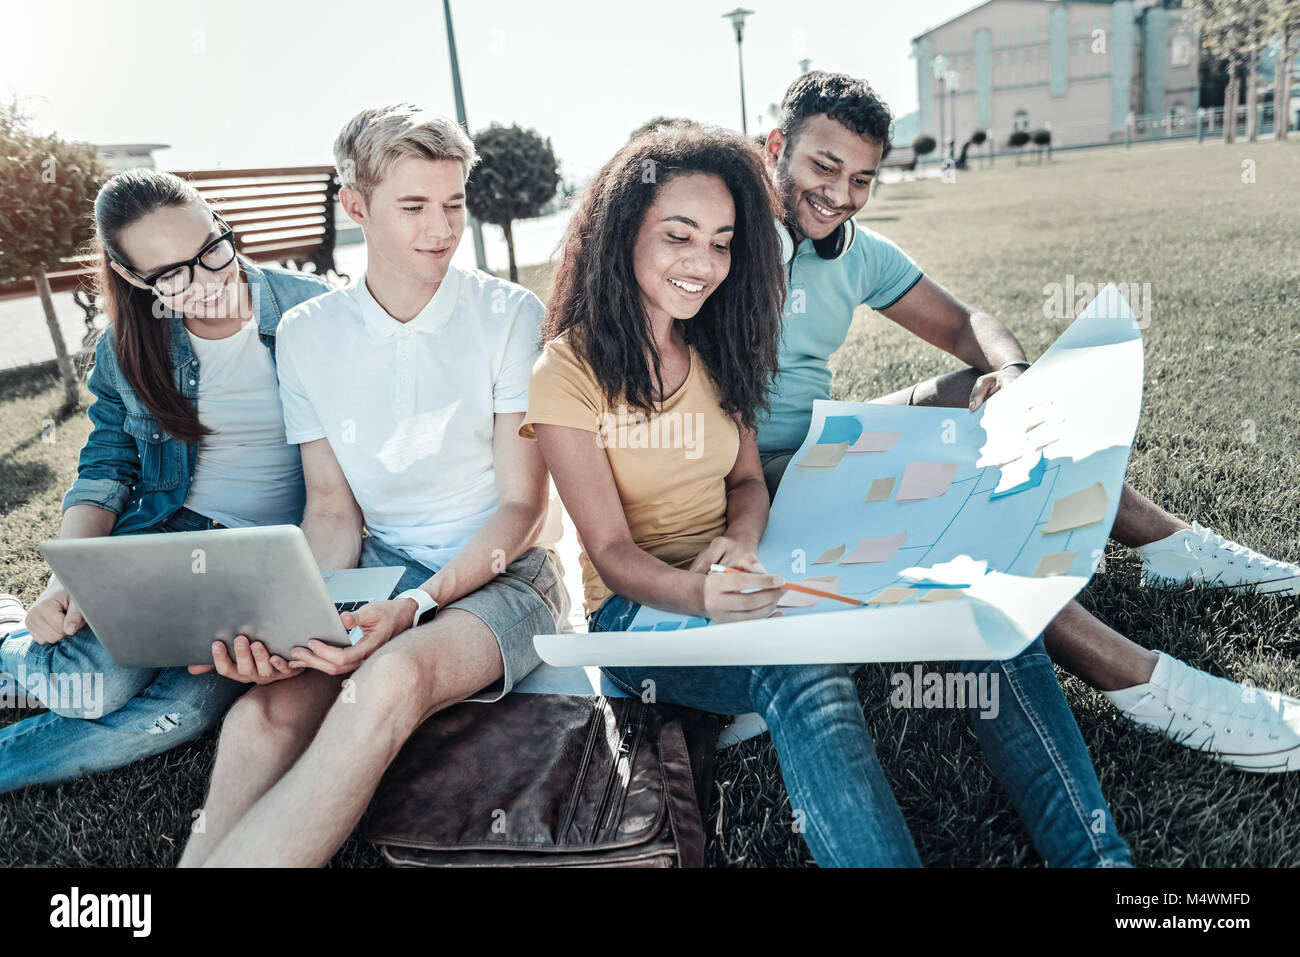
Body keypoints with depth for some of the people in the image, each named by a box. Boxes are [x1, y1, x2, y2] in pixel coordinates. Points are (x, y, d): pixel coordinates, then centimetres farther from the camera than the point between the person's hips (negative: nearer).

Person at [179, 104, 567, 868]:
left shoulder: (510, 315, -5)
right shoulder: (307, 335, 5)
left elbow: (523, 504, -6)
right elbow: (333, 509, 7)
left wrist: (418, 604, -21)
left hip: (501, 575, -3)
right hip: (381, 570, 3)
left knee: (390, 680, -34)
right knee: (263, 713, -27)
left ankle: (225, 858, -22)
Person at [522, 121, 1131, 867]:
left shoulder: (711, 347, 11)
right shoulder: (570, 371, -9)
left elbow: (748, 482, 12)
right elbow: (611, 551, -12)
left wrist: (740, 541, -13)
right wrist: (696, 593, -35)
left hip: (736, 580, 6)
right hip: (642, 608, -5)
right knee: (804, 676, -40)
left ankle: (1096, 855, -16)